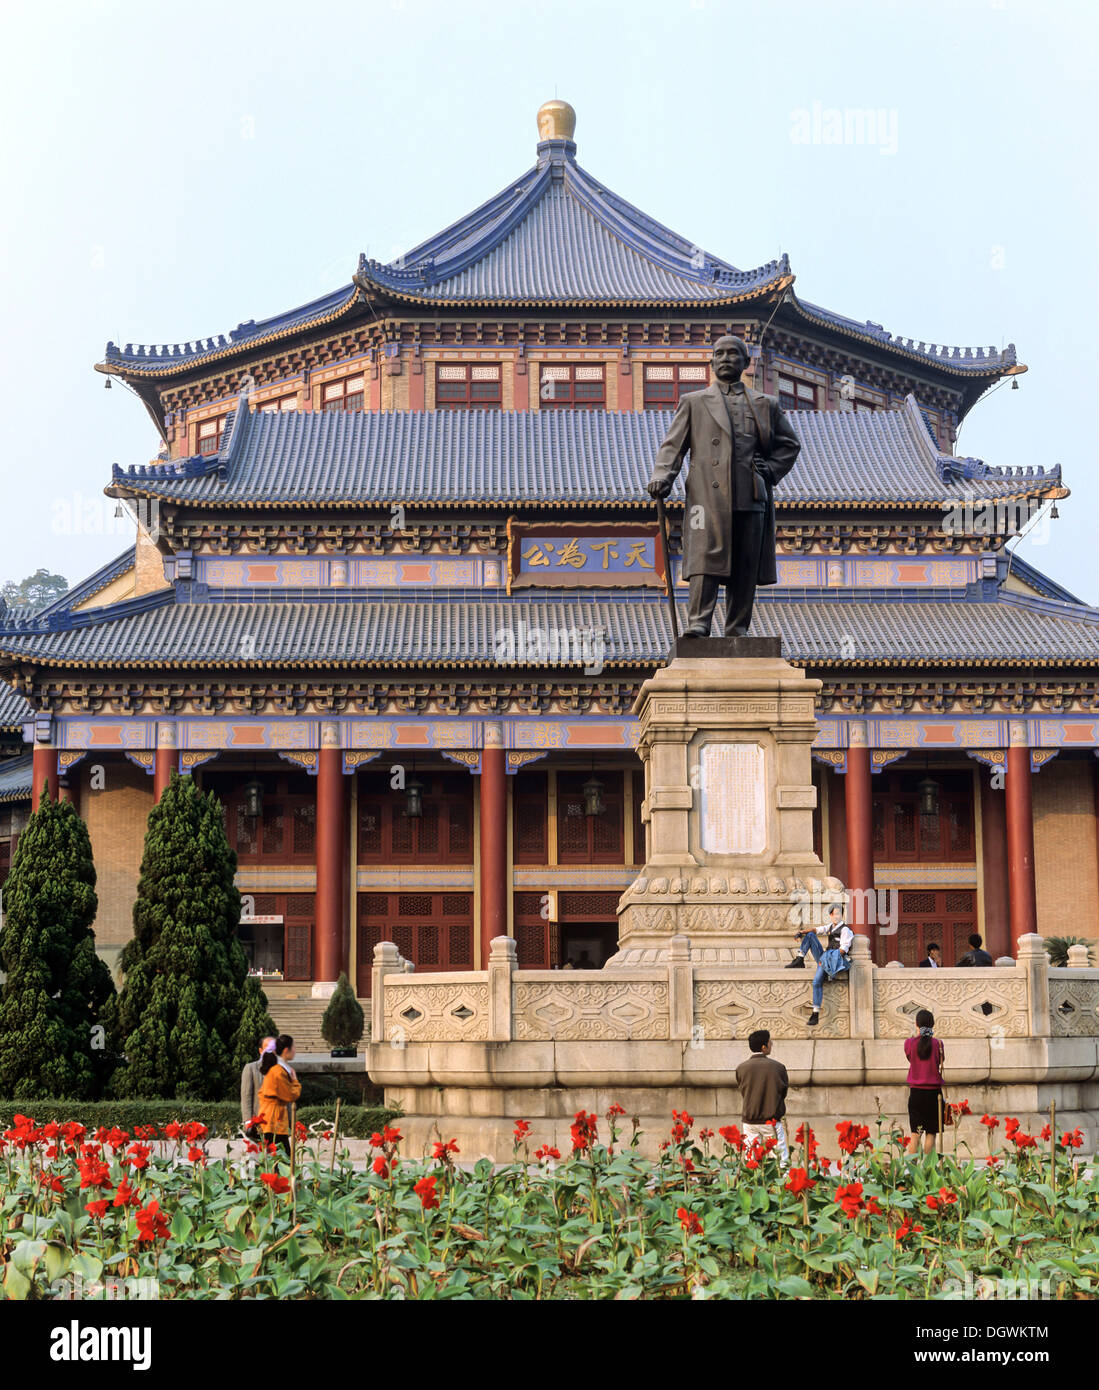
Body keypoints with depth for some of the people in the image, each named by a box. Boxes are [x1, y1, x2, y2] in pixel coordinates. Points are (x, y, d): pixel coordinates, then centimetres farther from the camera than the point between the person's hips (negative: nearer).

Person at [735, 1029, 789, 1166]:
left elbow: (742, 1090, 7)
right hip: (772, 1122, -2)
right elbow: (784, 1091, 3)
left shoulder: (741, 1068, -5)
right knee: (780, 1159, 4)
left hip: (749, 1122, 2)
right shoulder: (777, 1067, -9)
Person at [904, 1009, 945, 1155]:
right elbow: (940, 1063, 5)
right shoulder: (937, 1043, -6)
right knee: (931, 1133, 4)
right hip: (934, 1092, -1)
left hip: (916, 1092, 1)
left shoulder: (909, 1043, -4)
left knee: (915, 1133, 5)